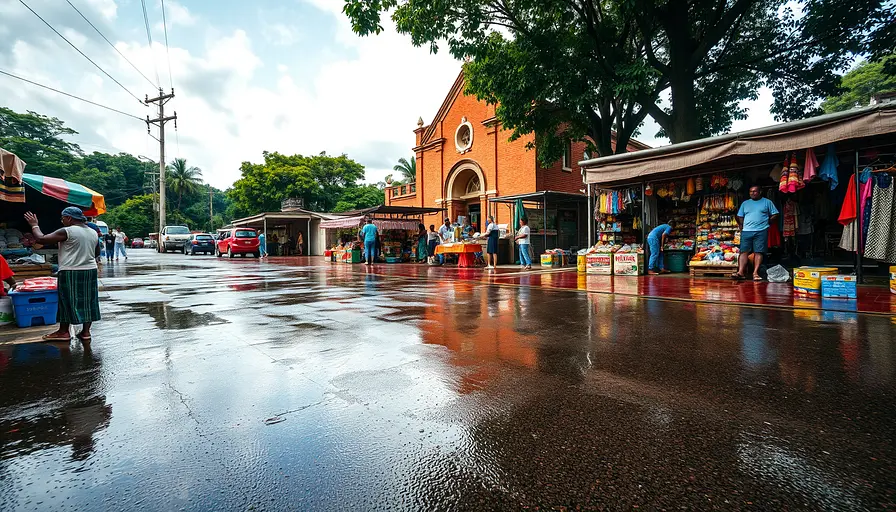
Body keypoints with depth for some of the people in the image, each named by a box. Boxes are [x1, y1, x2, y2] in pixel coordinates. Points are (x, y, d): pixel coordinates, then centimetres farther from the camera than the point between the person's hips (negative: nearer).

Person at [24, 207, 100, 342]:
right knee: (87, 302, 8)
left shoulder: (66, 232, -12)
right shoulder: (93, 233, 9)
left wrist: (34, 225, 5)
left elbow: (41, 239, -9)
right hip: (90, 272, 6)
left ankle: (64, 331, 17)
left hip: (70, 273, -6)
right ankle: (85, 332, 11)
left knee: (67, 301, 6)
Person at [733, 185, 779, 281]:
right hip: (746, 231, 2)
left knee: (758, 252, -6)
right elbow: (739, 217, 20)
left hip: (761, 231, -2)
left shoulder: (767, 202, 11)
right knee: (744, 252, -7)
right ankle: (740, 272, -13)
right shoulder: (745, 203, 17)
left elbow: (775, 215, 10)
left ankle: (755, 273, -8)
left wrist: (765, 222, 0)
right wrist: (741, 226, 6)